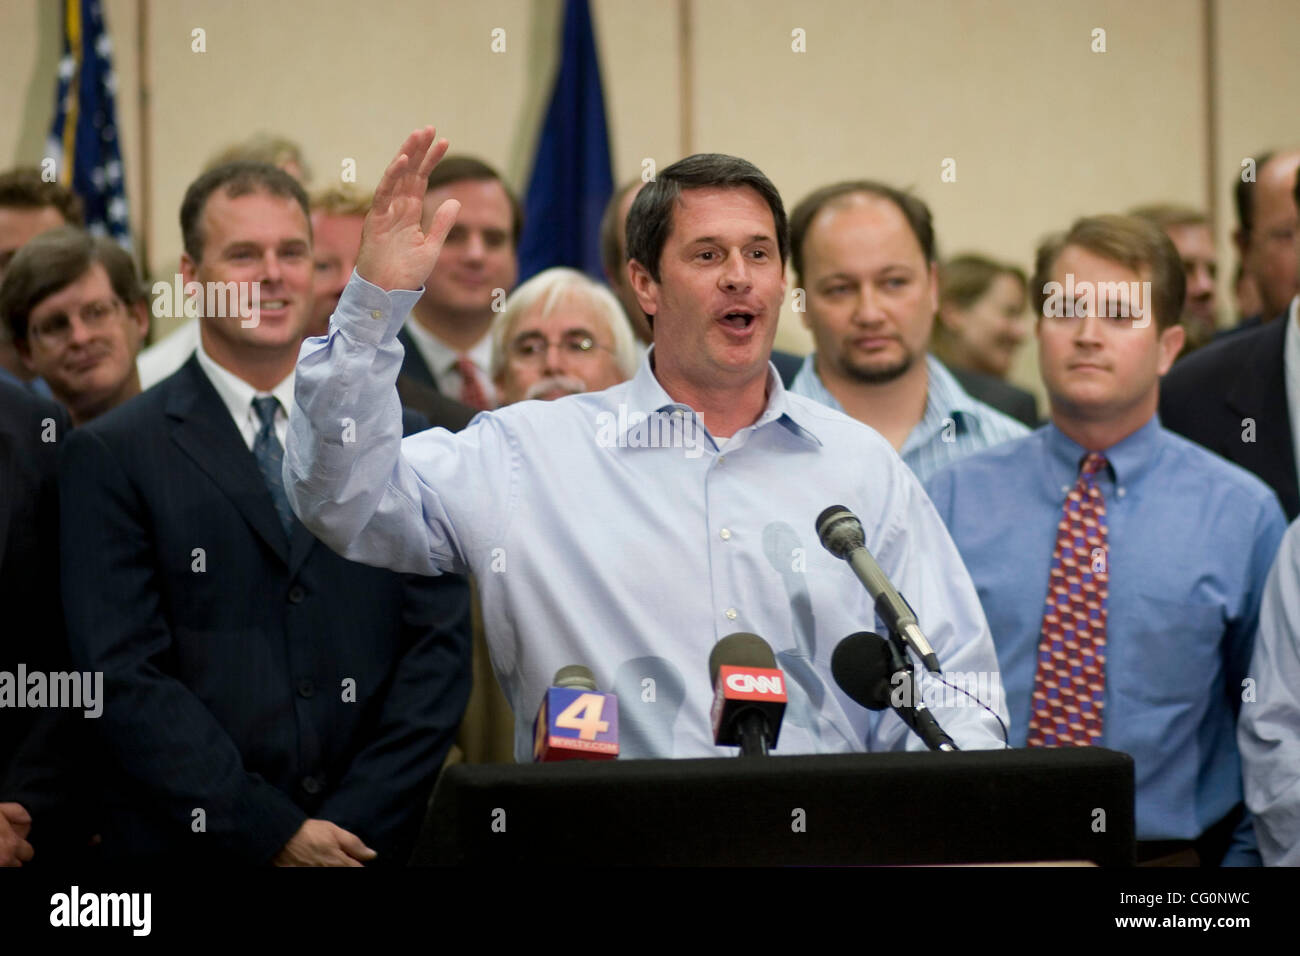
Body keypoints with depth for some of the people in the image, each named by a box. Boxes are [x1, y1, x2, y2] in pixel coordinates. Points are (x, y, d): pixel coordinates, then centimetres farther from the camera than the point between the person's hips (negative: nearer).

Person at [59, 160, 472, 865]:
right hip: (189, 845, -2)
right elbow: (124, 676, -10)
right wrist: (269, 830, -15)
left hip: (375, 841, 2)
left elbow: (440, 647, 1)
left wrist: (357, 821, -10)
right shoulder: (112, 457, -3)